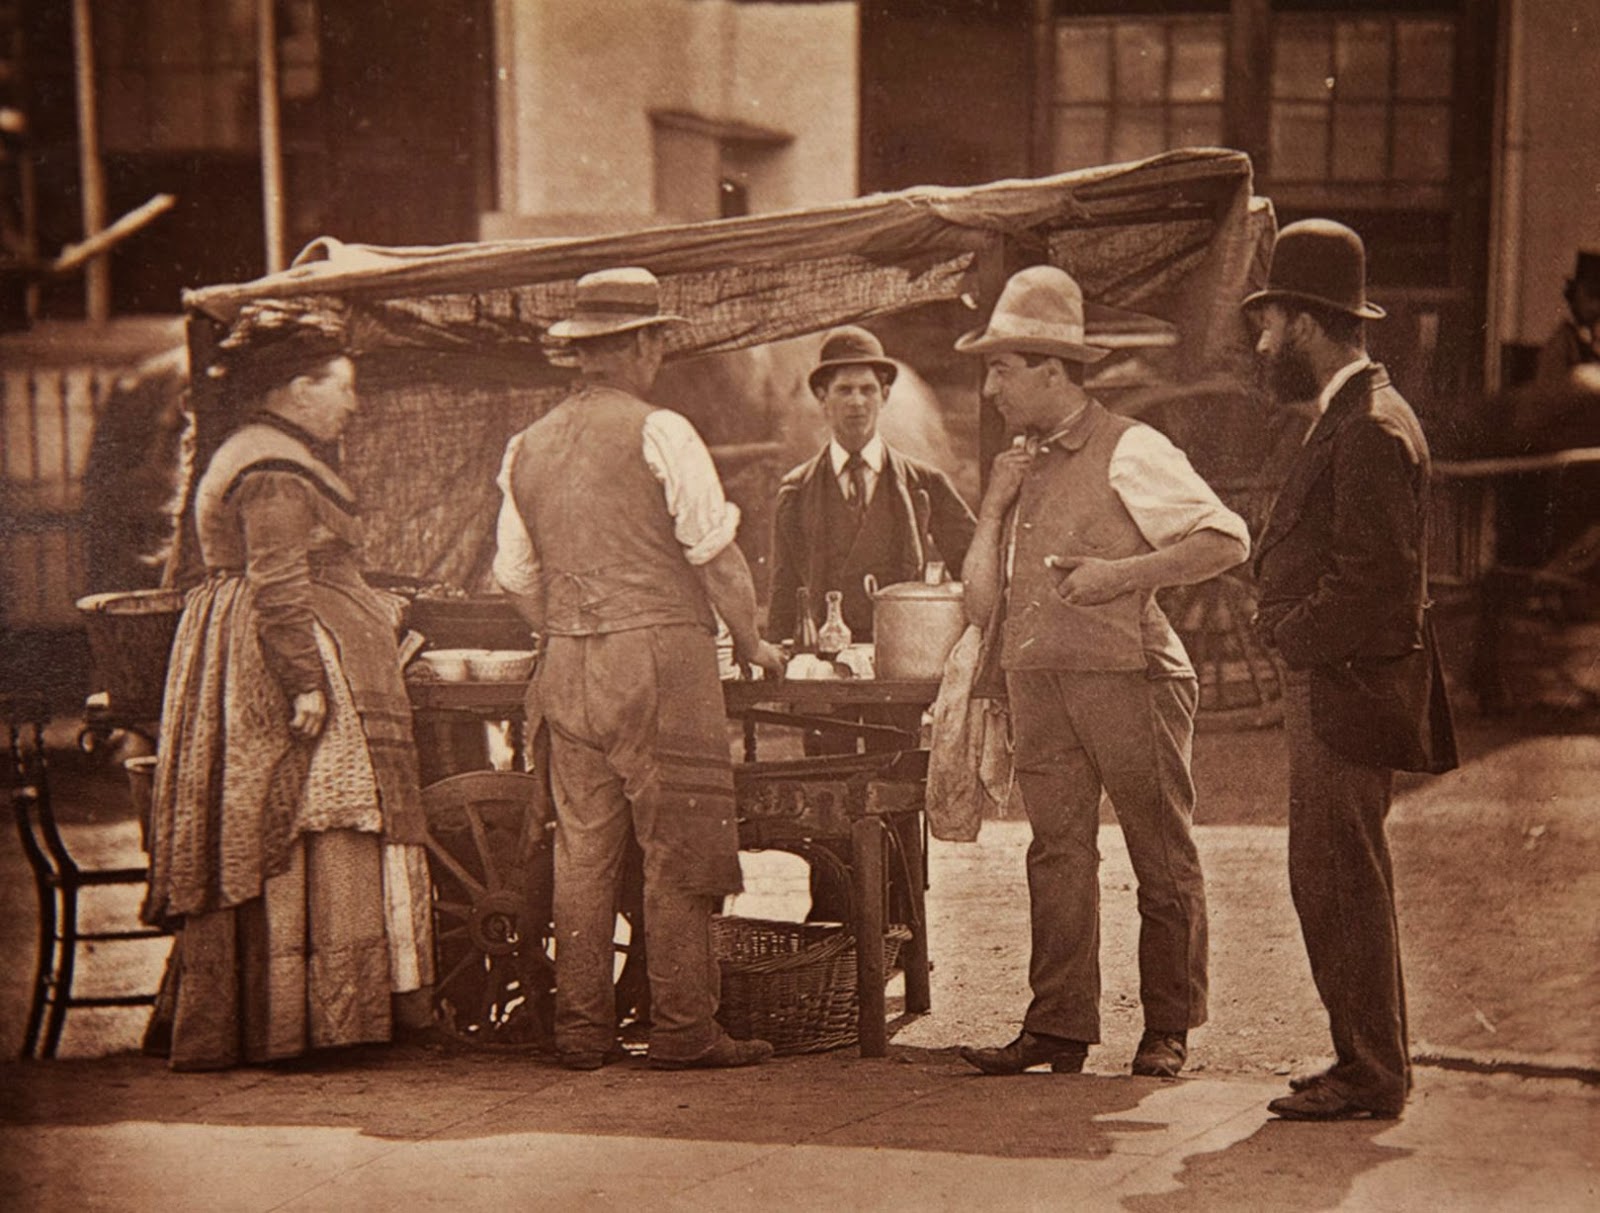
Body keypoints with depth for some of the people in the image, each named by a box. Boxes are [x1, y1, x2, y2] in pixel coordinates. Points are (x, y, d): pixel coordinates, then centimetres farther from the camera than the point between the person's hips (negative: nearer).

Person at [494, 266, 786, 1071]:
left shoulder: (528, 446, 11)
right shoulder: (658, 433, -7)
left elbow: (517, 578, 16)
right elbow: (716, 553, -7)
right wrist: (750, 642, 7)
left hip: (568, 670, 6)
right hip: (661, 658, -6)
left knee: (582, 851, 8)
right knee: (678, 853, -1)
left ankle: (582, 1032, 11)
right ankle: (682, 1033, 1)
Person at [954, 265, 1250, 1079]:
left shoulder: (1129, 453, -3)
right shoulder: (1015, 465, 17)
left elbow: (1228, 539, -7)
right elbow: (979, 603, 14)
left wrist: (1121, 573, -13)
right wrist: (994, 508, 3)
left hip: (1128, 677, -6)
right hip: (1038, 683, 6)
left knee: (1162, 858, 3)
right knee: (1057, 853, 3)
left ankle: (1168, 1031, 12)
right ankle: (1059, 1028, 5)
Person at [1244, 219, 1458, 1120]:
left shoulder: (1371, 428, -17)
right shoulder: (1352, 418, 16)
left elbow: (1374, 578, -23)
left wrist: (1290, 632, -11)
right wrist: (1290, 625, 10)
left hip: (1348, 686, -11)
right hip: (1337, 684, 11)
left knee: (1339, 884, -6)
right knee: (1345, 882, 16)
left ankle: (1370, 1076, 2)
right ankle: (1376, 1059, 25)